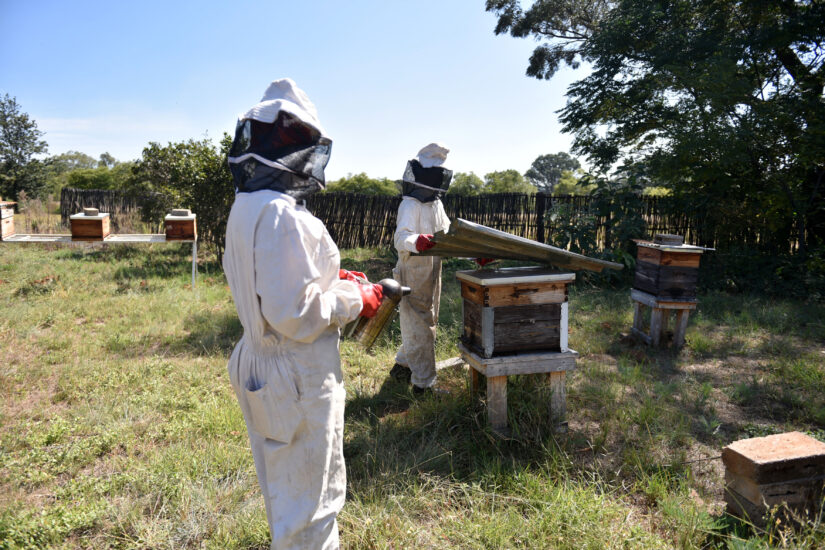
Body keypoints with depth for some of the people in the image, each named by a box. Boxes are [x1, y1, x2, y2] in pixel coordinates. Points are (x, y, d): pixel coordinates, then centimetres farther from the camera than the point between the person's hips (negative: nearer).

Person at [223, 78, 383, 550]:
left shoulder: (244, 208, 5)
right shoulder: (284, 216, -26)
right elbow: (296, 314, -28)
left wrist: (329, 278, 9)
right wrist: (353, 300, -13)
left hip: (262, 365, 10)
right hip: (299, 379, -10)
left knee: (285, 485, 28)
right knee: (309, 496, 10)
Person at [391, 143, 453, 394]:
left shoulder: (436, 203, 13)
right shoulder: (411, 205, -15)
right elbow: (400, 238, -29)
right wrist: (416, 242, -51)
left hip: (432, 272, 9)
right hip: (413, 273, -9)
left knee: (423, 322, 19)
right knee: (420, 327, -5)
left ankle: (402, 365, 36)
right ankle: (423, 383, 4)